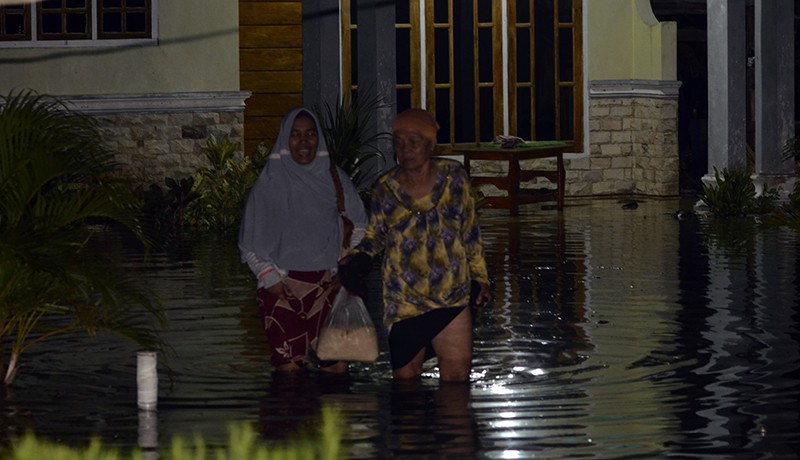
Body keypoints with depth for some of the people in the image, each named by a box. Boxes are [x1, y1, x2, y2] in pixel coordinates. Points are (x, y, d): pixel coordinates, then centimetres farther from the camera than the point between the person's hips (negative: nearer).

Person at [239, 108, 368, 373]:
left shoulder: (333, 178, 6)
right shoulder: (270, 183, -1)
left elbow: (360, 225, 17)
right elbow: (250, 243, 1)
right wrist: (269, 278, -7)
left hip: (327, 285, 3)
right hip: (283, 289, -2)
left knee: (338, 367, -2)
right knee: (289, 369, -7)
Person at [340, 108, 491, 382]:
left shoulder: (453, 177, 0)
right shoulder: (386, 189, -2)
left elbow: (470, 232, 9)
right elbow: (375, 235, 10)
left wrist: (479, 277, 10)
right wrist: (359, 258, -11)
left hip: (452, 297, 0)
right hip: (404, 302, 0)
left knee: (458, 374, -3)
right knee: (406, 376, 5)